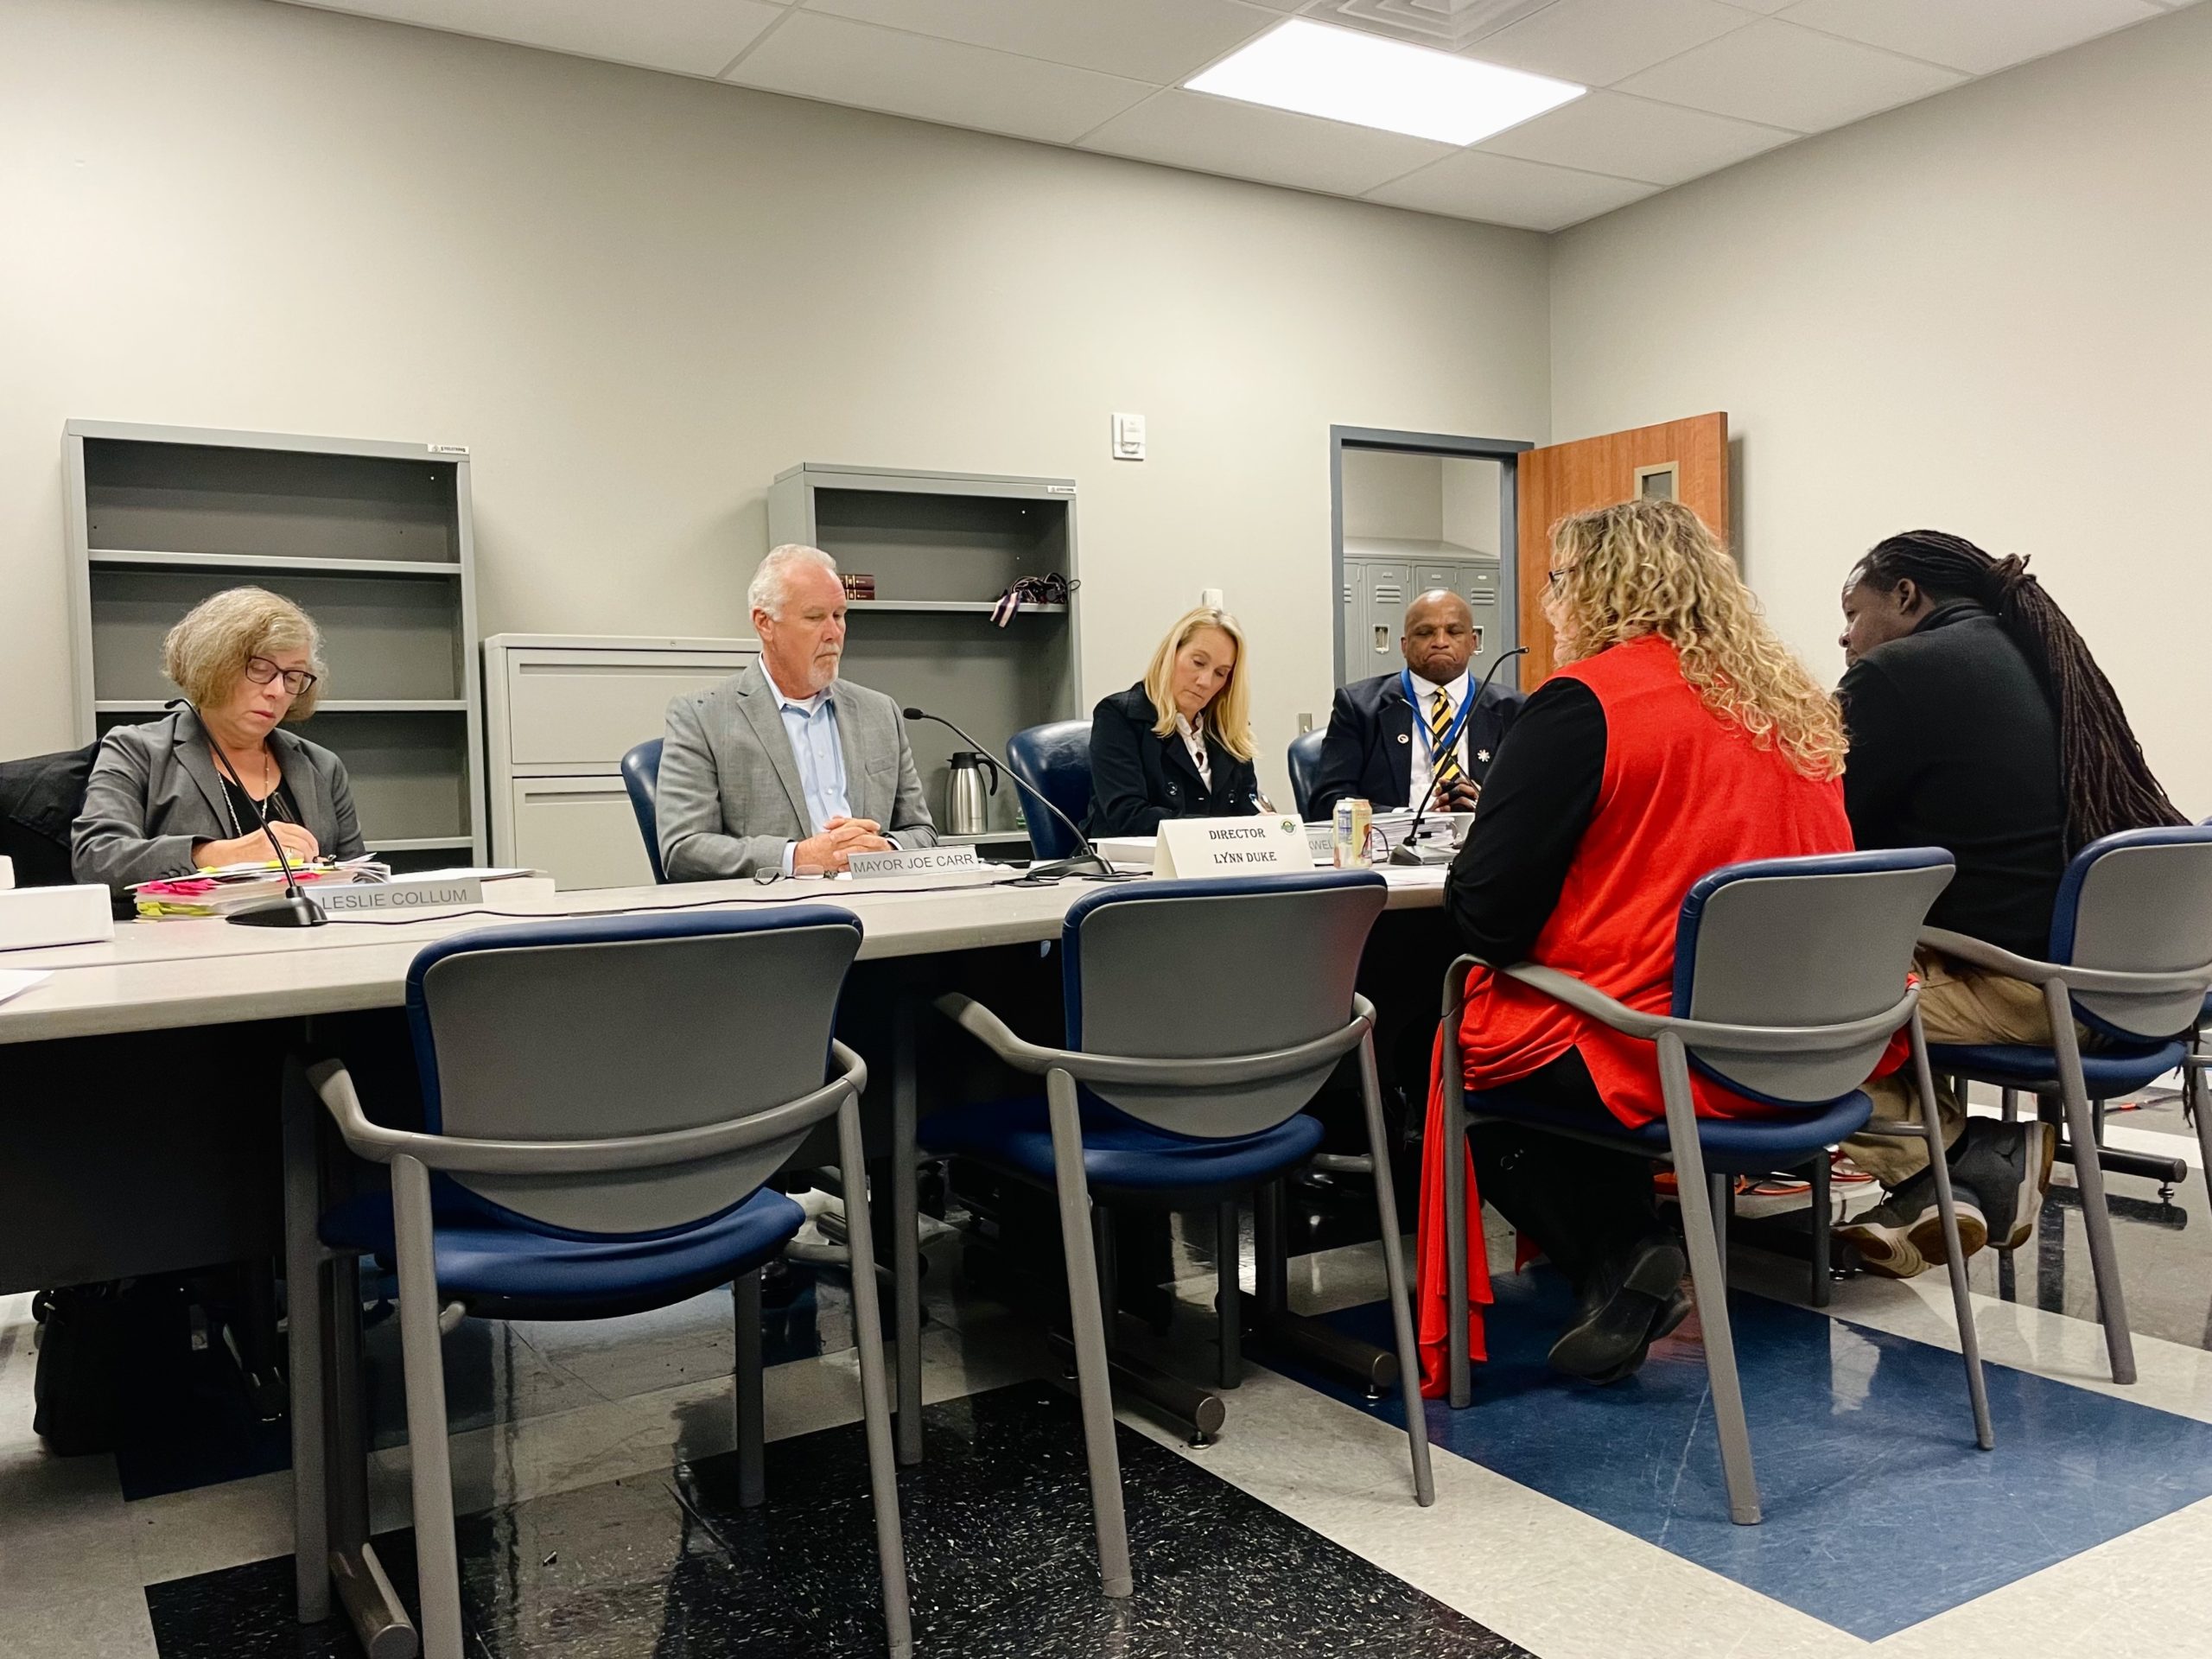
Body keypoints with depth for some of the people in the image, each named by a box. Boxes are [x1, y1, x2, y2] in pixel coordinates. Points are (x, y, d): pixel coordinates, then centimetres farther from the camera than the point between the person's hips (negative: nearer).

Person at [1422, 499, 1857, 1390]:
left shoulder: (1585, 702, -13)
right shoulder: (1798, 703, 9)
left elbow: (1484, 909, -16)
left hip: (1650, 1056, -8)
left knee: (1458, 1049, 15)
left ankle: (1619, 1261, 5)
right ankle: (1625, 1261, 23)